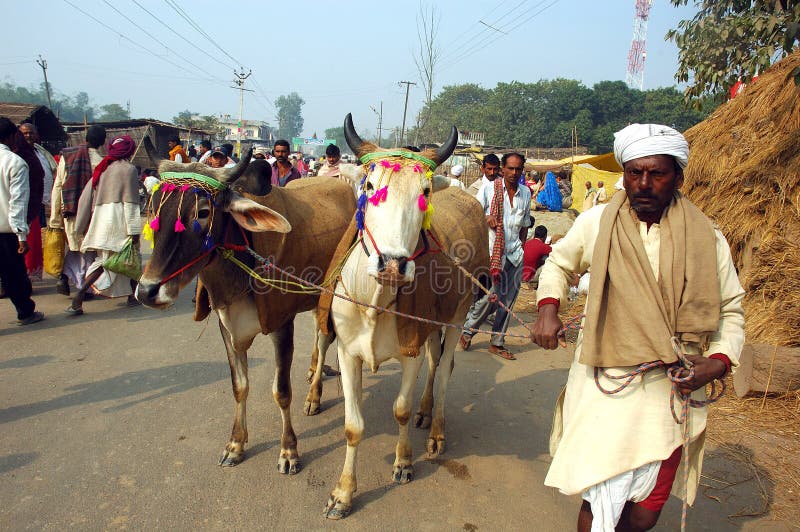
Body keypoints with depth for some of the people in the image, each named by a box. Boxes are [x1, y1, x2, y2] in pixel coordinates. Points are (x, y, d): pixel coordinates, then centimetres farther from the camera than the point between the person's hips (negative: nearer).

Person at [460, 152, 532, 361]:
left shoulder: (525, 192, 11)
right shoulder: (489, 188, -1)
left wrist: (522, 247, 15)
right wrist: (485, 218, -18)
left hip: (515, 253, 5)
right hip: (491, 251, -4)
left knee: (508, 300, 6)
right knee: (487, 296, -9)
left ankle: (497, 343, 18)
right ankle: (467, 331, 16)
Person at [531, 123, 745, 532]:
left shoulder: (706, 238, -1)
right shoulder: (595, 223, -4)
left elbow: (731, 310, 9)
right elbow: (558, 263, 14)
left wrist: (719, 361, -7)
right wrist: (547, 308, -3)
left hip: (670, 392, 2)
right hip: (604, 387, -1)